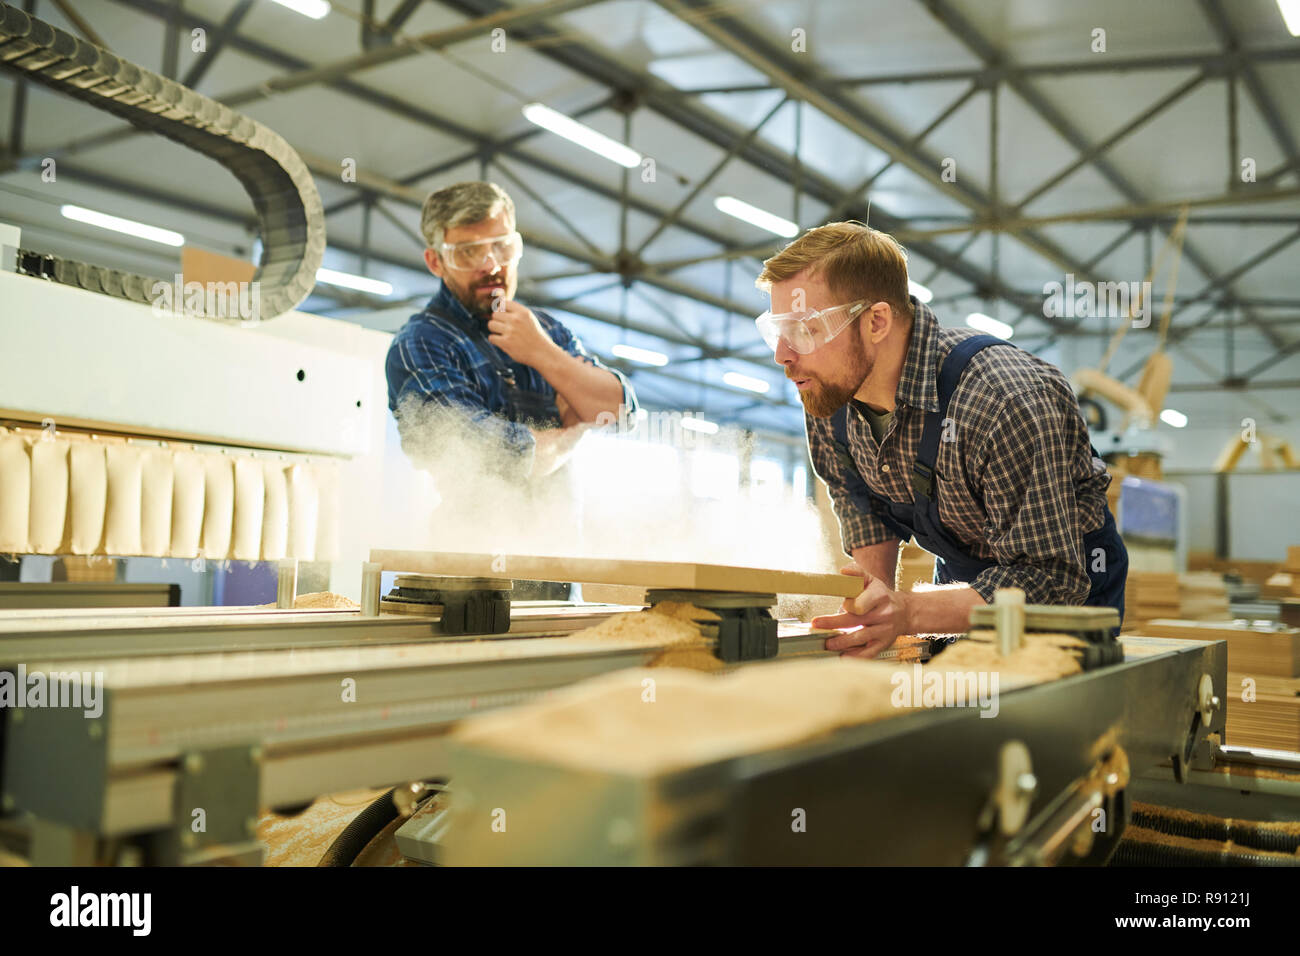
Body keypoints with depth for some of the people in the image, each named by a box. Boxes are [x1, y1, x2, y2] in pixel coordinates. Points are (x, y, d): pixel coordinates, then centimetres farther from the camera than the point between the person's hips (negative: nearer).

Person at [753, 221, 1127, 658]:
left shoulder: (1006, 403, -34)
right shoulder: (827, 392, -13)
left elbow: (1052, 578, -30)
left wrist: (907, 613, -41)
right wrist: (876, 600, -6)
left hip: (1071, 586, -4)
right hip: (962, 579, 4)